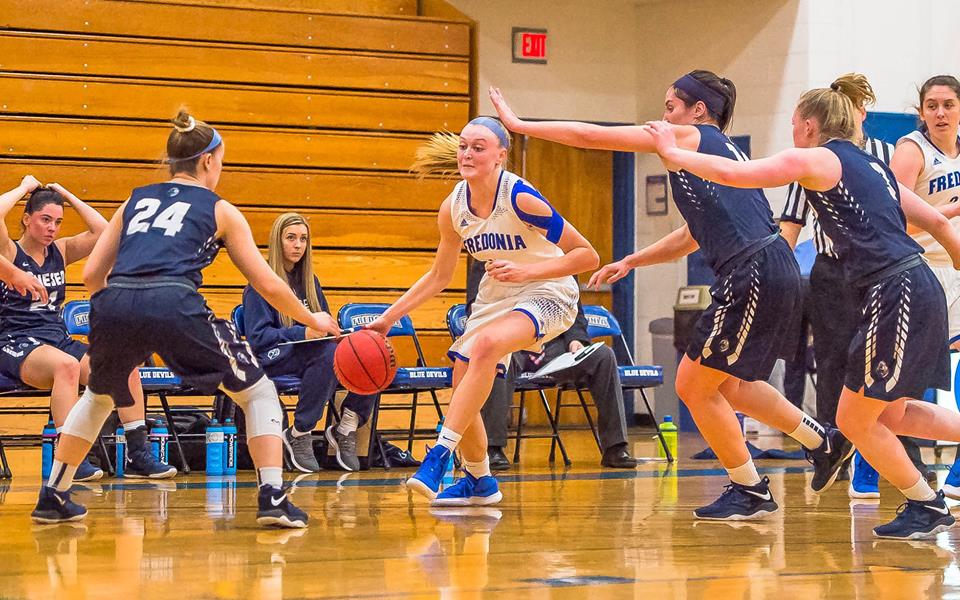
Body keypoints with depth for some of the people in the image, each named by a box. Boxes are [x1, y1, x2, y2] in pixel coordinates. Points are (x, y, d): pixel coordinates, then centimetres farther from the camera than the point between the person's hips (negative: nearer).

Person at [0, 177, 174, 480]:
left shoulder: (60, 251, 14)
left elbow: (102, 232, 5)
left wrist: (67, 196, 8)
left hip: (59, 340, 7)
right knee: (66, 365, -39)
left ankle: (138, 456, -10)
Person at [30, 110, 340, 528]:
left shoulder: (136, 200, 27)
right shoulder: (219, 210, 19)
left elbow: (92, 274, 24)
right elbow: (267, 284, 18)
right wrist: (311, 320, 34)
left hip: (114, 305, 4)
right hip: (175, 305, -4)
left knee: (99, 396, 34)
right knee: (259, 394, 15)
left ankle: (52, 498, 32)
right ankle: (272, 498, 0)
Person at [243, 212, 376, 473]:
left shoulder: (309, 281, 20)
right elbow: (257, 337, -10)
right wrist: (301, 333, -23)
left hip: (308, 354, 7)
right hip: (274, 359, -7)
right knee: (330, 353, -38)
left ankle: (345, 429, -10)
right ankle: (298, 435, -27)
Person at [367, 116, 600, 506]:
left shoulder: (520, 197, -24)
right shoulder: (453, 207, -6)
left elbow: (587, 256, -21)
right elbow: (439, 276, 9)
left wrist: (526, 271, -30)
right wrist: (389, 318, 3)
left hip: (547, 295, -7)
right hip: (496, 296, 7)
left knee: (487, 344, -34)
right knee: (463, 389, 1)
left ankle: (439, 456, -33)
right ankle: (479, 481, 27)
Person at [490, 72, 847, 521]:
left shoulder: (689, 136, -1)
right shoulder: (723, 151, 25)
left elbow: (594, 136, 1)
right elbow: (692, 237, 32)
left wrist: (520, 125, 8)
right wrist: (631, 262, 28)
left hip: (753, 274, -9)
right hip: (772, 271, 9)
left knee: (694, 386, 3)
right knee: (724, 385, 22)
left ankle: (750, 490, 11)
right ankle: (822, 442, 28)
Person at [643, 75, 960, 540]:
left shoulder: (816, 159, -2)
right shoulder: (872, 166, 22)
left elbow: (733, 173, -7)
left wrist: (673, 154, 7)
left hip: (896, 292, -9)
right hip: (917, 287, 9)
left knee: (855, 418, 3)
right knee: (887, 414, 18)